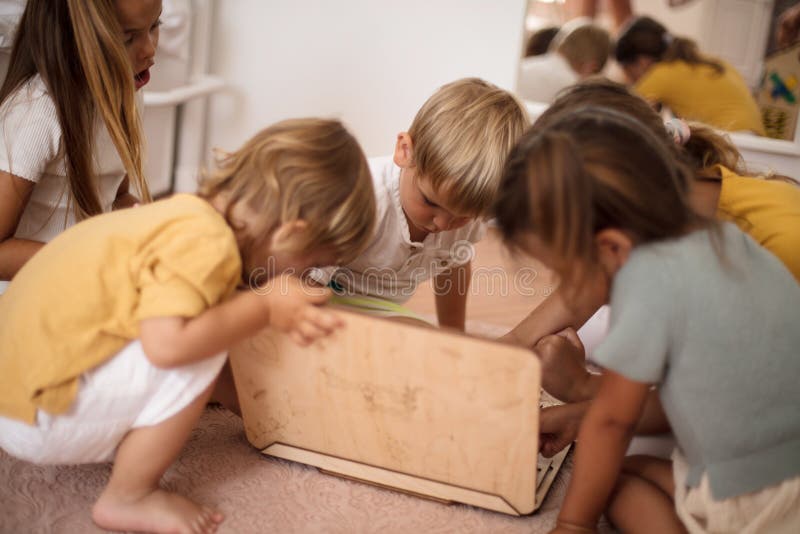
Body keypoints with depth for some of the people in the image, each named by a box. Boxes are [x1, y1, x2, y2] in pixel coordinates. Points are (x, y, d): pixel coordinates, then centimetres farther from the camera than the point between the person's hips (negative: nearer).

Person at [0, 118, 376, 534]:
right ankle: (128, 499, -4)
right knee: (202, 350, -20)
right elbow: (167, 344, -34)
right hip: (34, 418, -9)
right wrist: (265, 306, -21)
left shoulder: (195, 214, 4)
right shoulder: (204, 240, -24)